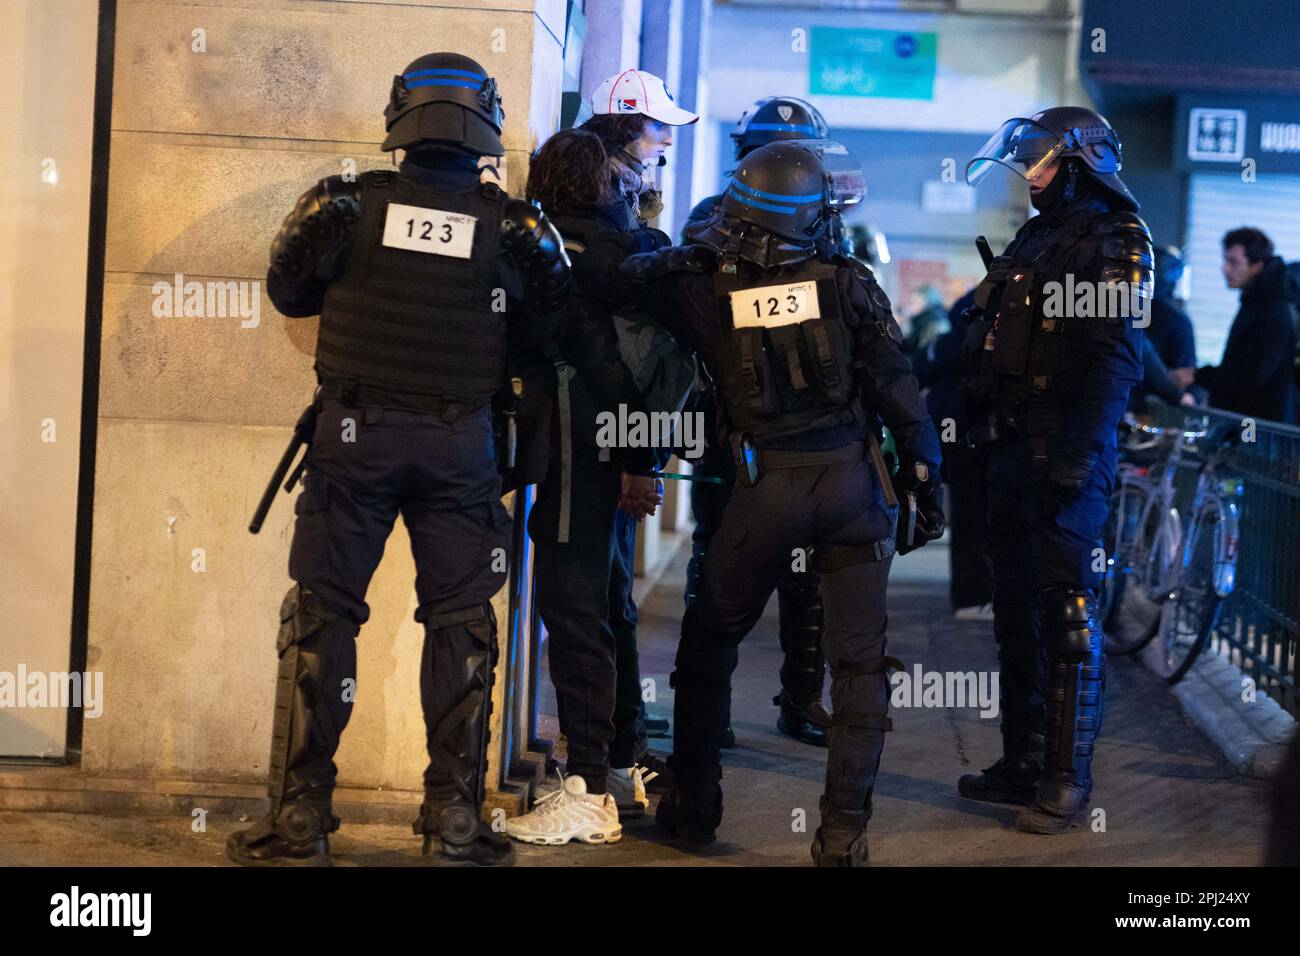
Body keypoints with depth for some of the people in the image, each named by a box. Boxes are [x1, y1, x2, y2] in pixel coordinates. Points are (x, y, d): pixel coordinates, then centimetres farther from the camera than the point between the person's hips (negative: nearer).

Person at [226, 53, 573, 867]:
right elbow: (540, 327, 8)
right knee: (461, 623, 10)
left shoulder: (349, 203, -5)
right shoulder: (512, 225, -3)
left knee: (323, 614, 5)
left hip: (358, 432, -1)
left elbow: (289, 293, 8)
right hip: (460, 441, 1)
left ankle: (302, 814, 4)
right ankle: (456, 813, 12)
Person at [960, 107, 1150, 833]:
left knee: (1070, 613, -7)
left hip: (1066, 453, -9)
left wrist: (1081, 452, -24)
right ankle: (1024, 763, 21)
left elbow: (1116, 356, -17)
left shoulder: (1115, 240, -7)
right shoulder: (1034, 239, 19)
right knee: (1018, 609, 13)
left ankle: (1069, 779, -3)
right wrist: (987, 431, 19)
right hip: (1014, 448, 9)